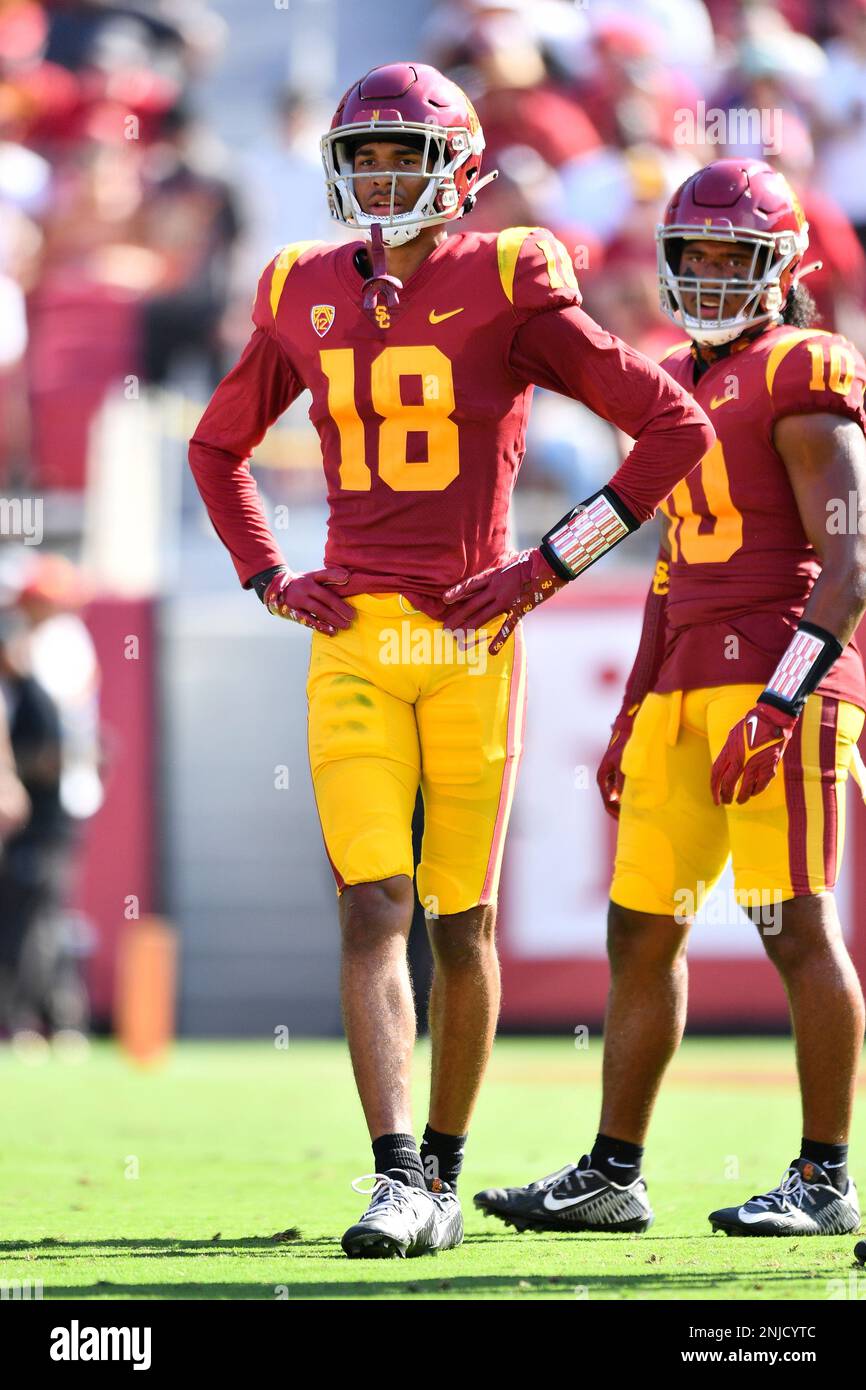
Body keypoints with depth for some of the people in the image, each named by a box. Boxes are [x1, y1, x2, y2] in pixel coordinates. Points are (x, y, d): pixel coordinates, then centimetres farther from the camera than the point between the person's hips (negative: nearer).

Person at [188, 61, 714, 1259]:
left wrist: (550, 567, -7)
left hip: (473, 642, -2)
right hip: (355, 641, 2)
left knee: (460, 920, 5)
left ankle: (444, 1179, 17)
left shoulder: (511, 291, -4)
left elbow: (675, 426, -5)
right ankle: (397, 1179, -16)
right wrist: (268, 579, 11)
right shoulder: (308, 298, 8)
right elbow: (217, 447, 26)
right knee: (370, 907, -10)